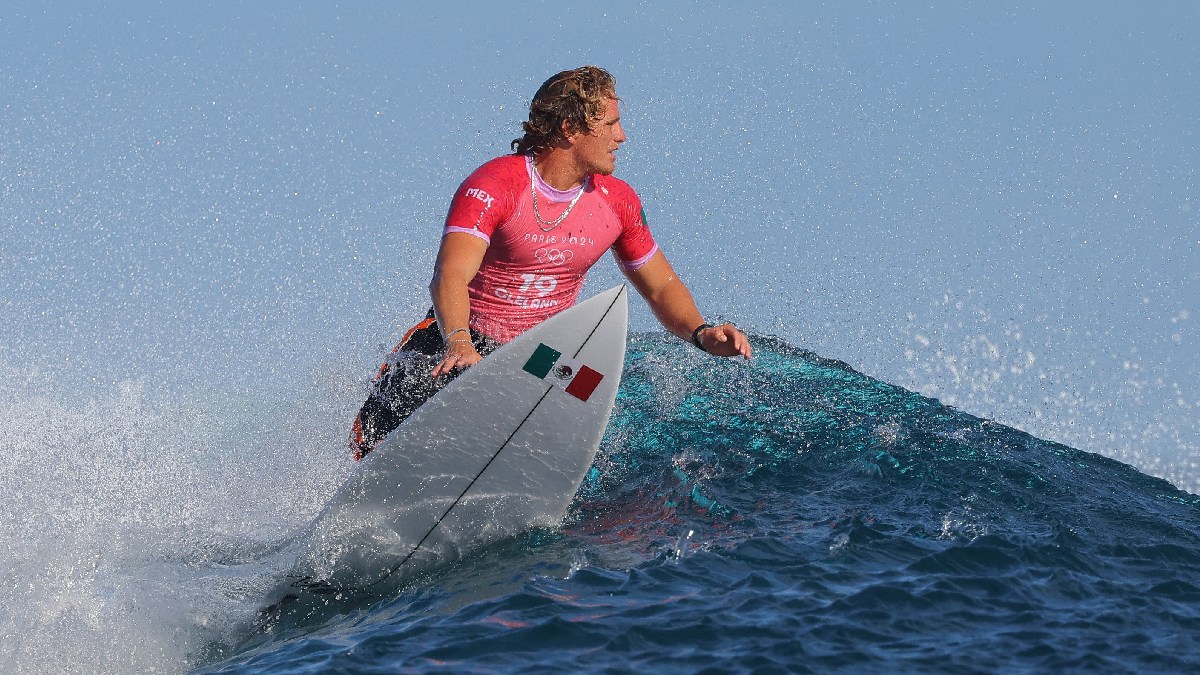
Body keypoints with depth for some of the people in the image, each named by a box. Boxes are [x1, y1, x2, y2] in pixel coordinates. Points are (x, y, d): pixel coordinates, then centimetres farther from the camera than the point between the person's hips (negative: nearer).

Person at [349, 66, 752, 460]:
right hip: (462, 342, -4)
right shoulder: (493, 186, -20)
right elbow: (450, 276, -33)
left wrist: (700, 333, -12)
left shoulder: (617, 201, -3)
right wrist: (458, 343, -53)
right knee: (374, 443, -18)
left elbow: (661, 287, 8)